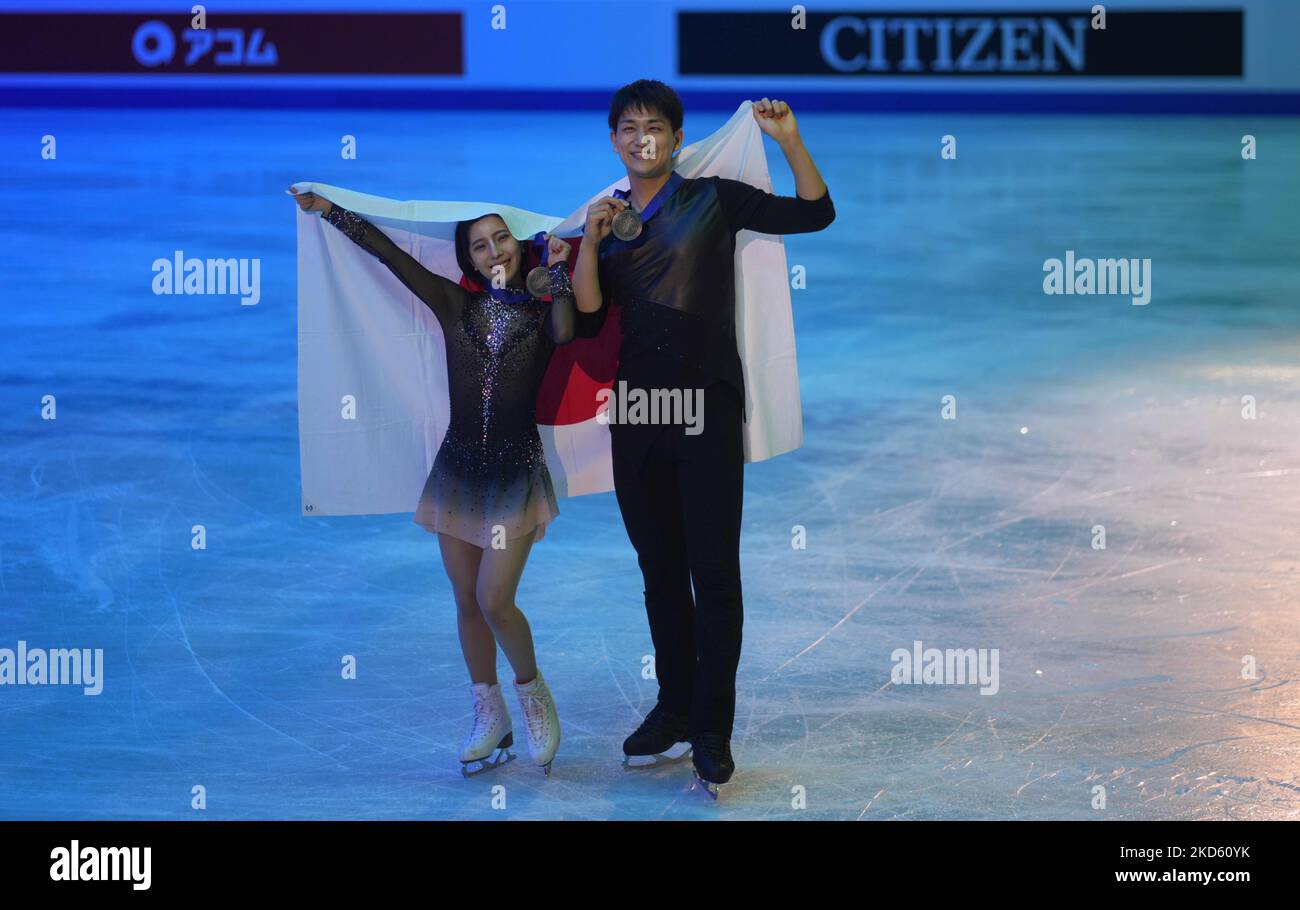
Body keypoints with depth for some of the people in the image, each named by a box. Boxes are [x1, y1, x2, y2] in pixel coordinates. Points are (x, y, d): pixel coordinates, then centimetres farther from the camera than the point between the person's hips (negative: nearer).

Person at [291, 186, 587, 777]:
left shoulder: (542, 311, -1)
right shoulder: (456, 304, 3)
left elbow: (566, 333, -24)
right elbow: (389, 253, 2)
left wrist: (559, 268, -21)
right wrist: (329, 211, 2)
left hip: (516, 473, -3)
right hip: (458, 467, 3)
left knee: (495, 601, -12)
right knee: (467, 601, 7)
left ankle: (532, 691, 13)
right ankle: (490, 717, 20)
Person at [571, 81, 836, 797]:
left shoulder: (712, 200, 1)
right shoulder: (607, 217, 11)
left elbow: (814, 213, -4)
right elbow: (587, 316, 2)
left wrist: (789, 141, -15)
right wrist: (591, 241, -9)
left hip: (706, 404, -4)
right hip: (636, 408, 4)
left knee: (713, 569, -7)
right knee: (659, 568, 12)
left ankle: (712, 729, -5)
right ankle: (674, 706, 23)